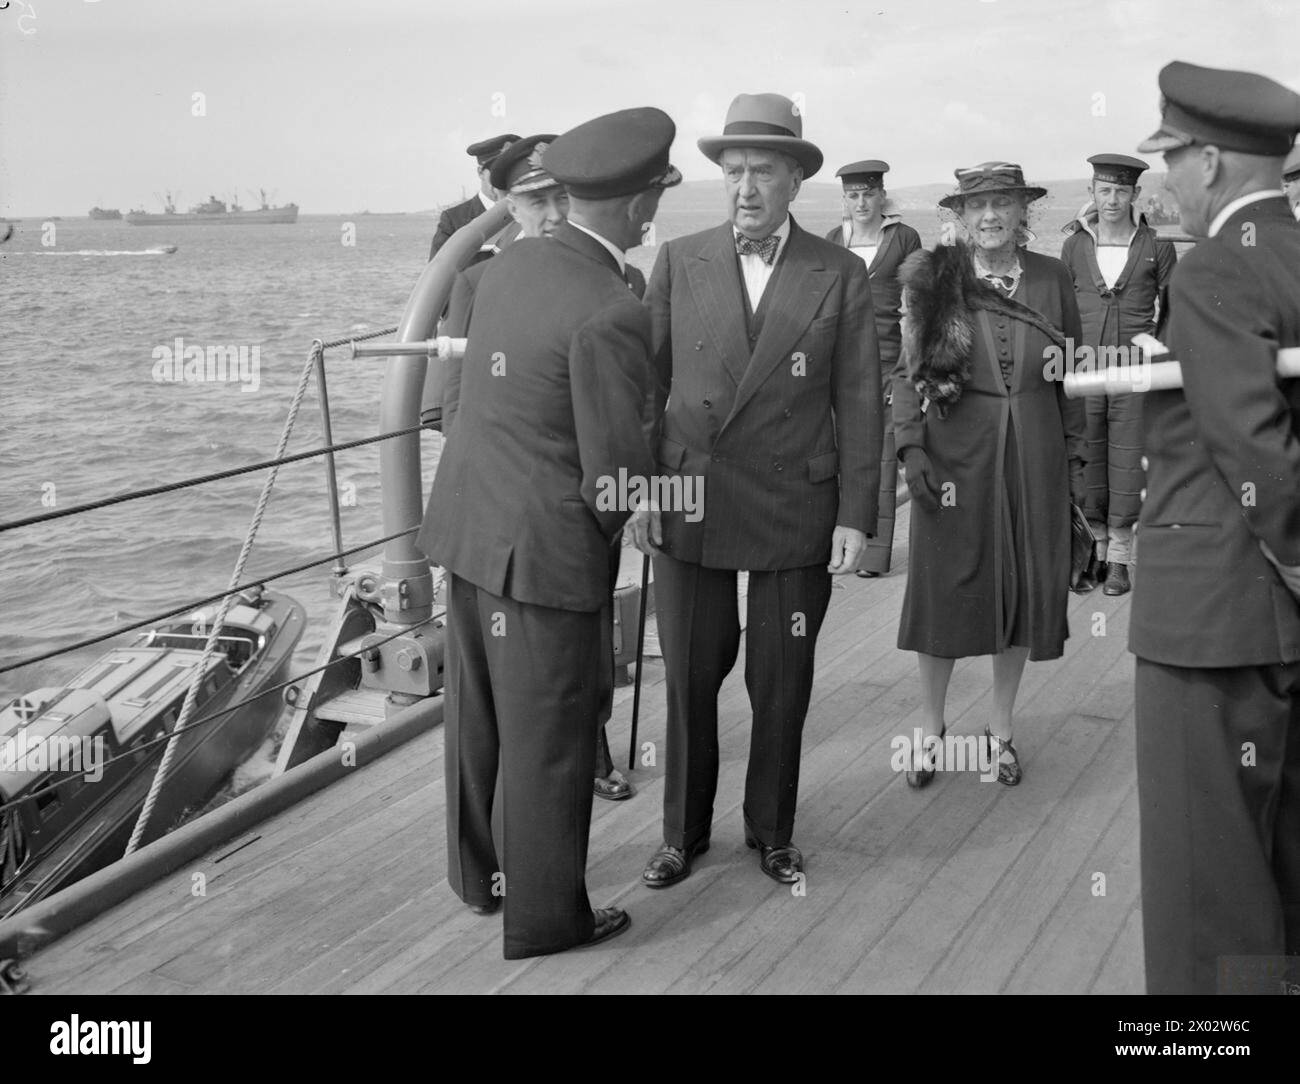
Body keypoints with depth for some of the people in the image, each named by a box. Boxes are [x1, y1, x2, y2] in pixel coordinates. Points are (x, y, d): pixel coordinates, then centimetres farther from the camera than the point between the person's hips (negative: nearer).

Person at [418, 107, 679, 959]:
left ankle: (481, 874, 39)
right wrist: (611, 516, 1)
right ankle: (544, 914, 23)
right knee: (549, 739, 7)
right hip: (545, 547, -8)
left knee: (481, 717, 21)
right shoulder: (612, 314, -21)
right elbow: (616, 477, -20)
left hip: (468, 526, 8)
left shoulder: (511, 264, 4)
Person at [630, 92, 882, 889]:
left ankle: (772, 830, 28)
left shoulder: (841, 276, 1)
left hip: (796, 511, -1)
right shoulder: (679, 263, 4)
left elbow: (859, 403, 0)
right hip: (690, 504, 1)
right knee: (689, 677, 8)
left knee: (782, 684, 9)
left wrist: (857, 516, -5)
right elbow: (647, 382, 5)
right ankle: (685, 830, 25)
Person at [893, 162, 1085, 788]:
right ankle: (931, 731, 21)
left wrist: (1075, 456, 5)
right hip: (954, 458, -2)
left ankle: (1000, 730, 25)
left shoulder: (1052, 279, 3)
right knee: (943, 593, 3)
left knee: (1024, 591, 9)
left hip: (1033, 461, 2)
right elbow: (907, 372, -1)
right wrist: (910, 448, -10)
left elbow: (1073, 377, 8)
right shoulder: (933, 279, -3)